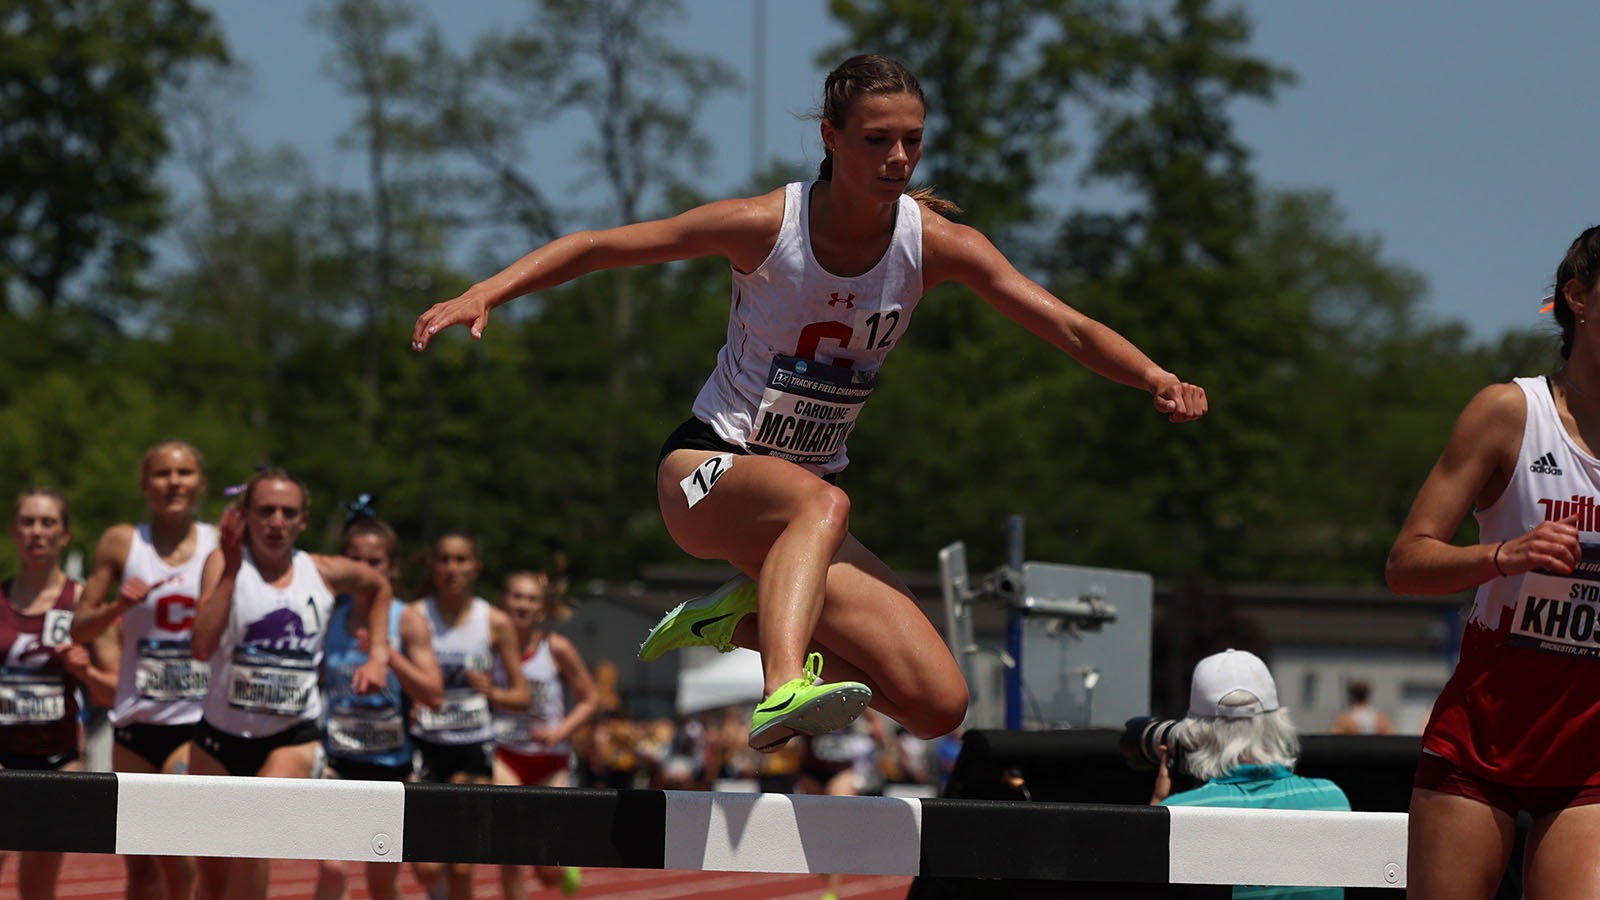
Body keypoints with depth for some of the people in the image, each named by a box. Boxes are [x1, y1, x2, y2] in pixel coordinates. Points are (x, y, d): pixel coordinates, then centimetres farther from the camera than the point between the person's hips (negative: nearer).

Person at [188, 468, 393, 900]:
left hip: (293, 736, 0)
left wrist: (378, 656, 14)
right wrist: (230, 569, -27)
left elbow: (379, 588, 25)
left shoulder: (326, 573, 0)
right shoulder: (224, 563, -8)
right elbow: (203, 646, -24)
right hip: (221, 734, 0)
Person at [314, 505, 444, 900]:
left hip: (391, 763, 0)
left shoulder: (407, 622, -5)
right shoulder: (330, 614, -1)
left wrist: (388, 654, -24)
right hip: (336, 762, 0)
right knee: (331, 867, -20)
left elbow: (434, 695, -14)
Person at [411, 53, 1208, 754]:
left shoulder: (933, 244, -6)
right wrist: (482, 295, -20)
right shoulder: (766, 226, -14)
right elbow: (594, 247, -8)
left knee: (939, 705, -10)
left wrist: (1156, 379, -29)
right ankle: (782, 694, -60)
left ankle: (742, 618, 8)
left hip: (803, 501, 5)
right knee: (821, 501, -41)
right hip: (707, 471, -5)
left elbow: (1068, 327, -11)